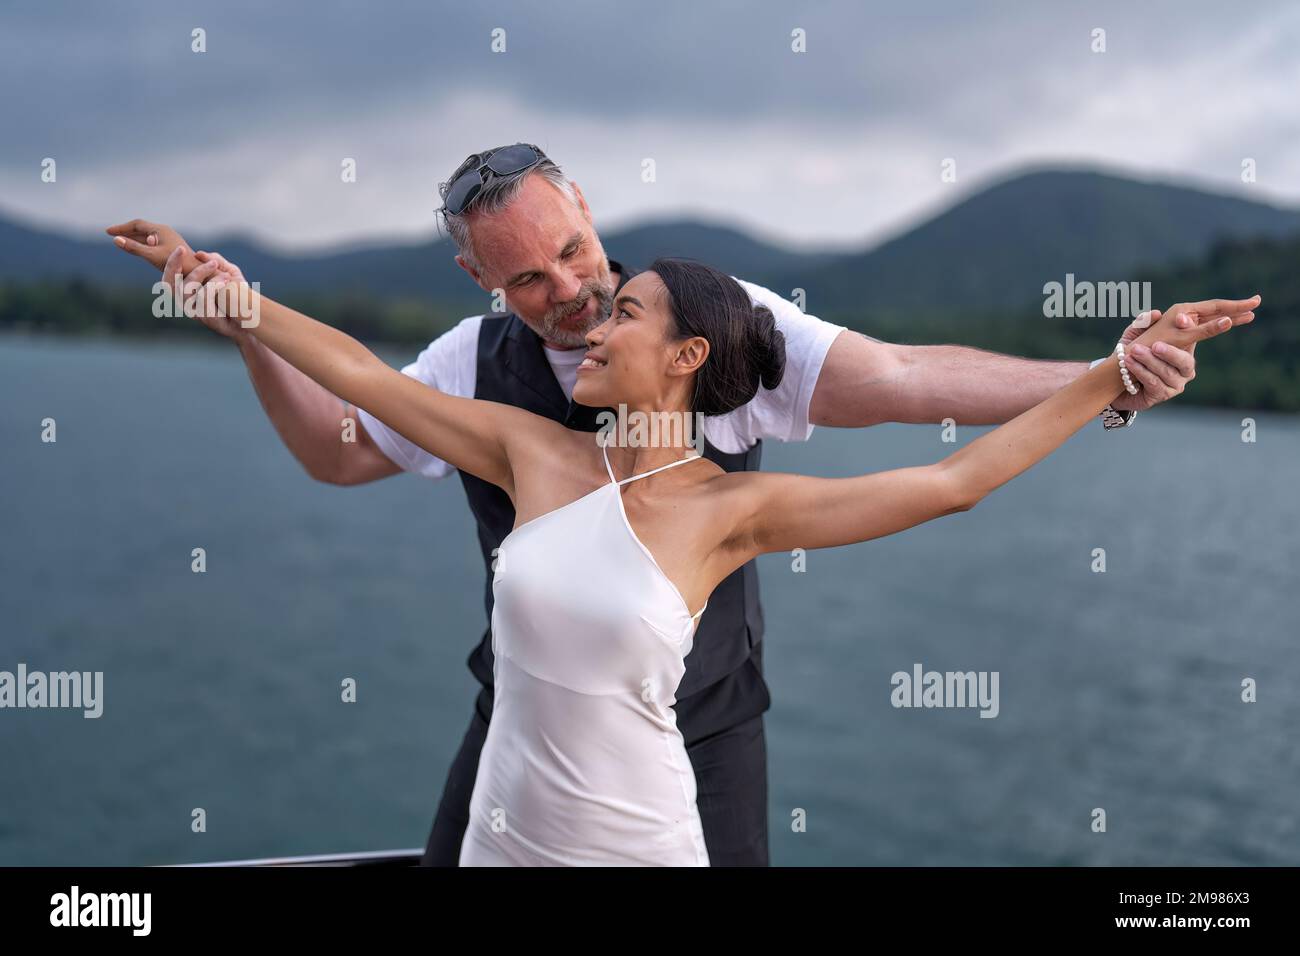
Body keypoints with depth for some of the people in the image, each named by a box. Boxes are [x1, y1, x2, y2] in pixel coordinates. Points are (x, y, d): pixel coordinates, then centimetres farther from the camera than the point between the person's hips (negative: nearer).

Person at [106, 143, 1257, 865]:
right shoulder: (477, 360, -4)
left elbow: (899, 380, -26)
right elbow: (339, 447, 11)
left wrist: (1107, 381, -39)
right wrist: (244, 325, 0)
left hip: (700, 727, -3)